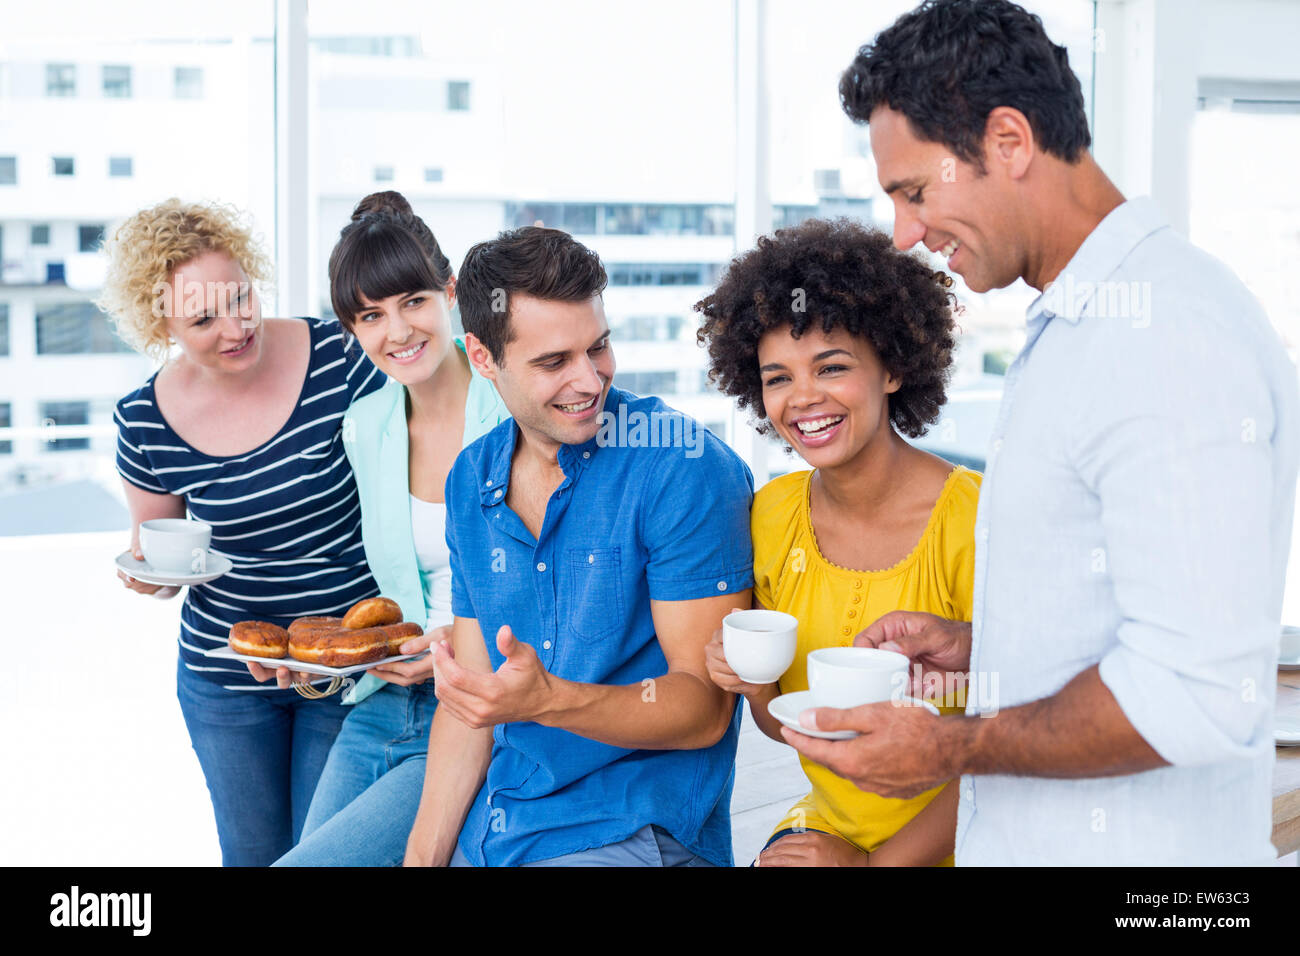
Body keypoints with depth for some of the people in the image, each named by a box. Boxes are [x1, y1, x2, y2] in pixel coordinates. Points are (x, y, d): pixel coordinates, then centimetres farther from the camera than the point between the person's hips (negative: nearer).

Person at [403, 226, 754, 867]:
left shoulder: (684, 467, -15)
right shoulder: (470, 483, 5)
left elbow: (703, 706, -16)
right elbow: (471, 696, 8)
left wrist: (548, 700, -32)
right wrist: (424, 855, -2)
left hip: (633, 832, -5)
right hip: (489, 830, 5)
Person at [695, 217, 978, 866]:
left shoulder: (971, 520, -16)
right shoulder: (771, 515, 0)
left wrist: (875, 862, -12)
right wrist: (757, 690, -11)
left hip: (947, 848, -4)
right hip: (827, 827, 4)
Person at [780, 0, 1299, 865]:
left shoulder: (1171, 337, -22)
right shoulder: (1072, 326, 12)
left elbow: (1194, 695, -28)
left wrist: (953, 751, -19)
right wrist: (976, 649, 9)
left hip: (1126, 847, -9)